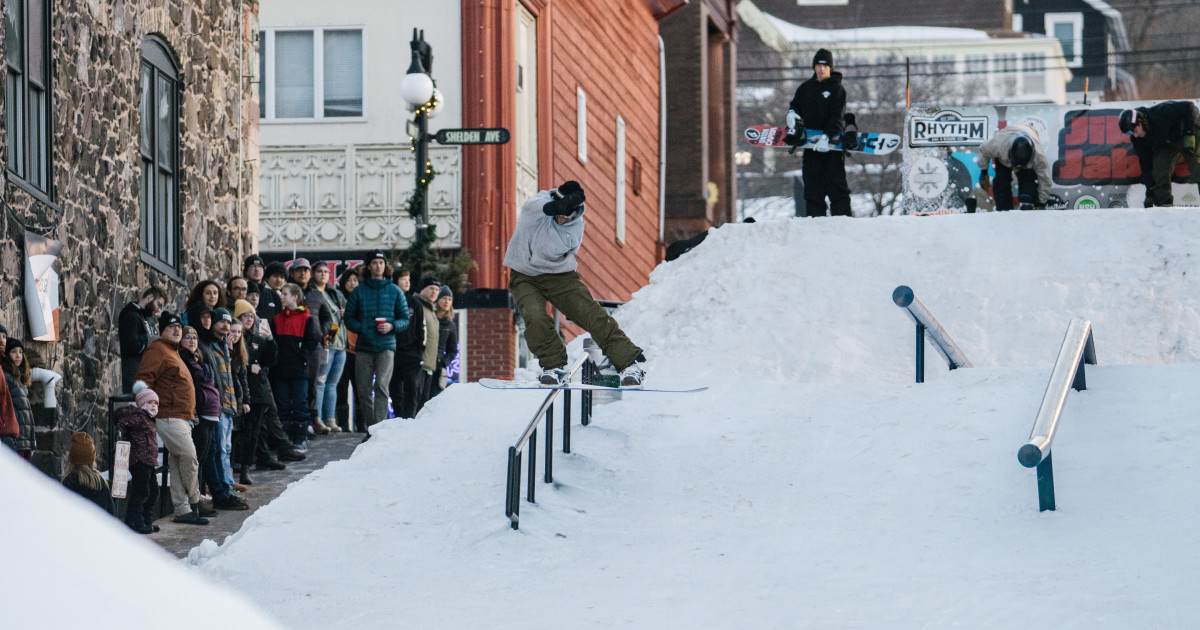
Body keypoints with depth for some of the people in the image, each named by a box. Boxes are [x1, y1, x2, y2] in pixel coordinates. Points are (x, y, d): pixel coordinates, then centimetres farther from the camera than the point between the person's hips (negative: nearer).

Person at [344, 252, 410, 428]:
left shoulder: (394, 291, 10)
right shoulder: (359, 291, 11)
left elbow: (405, 319, 11)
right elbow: (349, 317, 11)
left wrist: (392, 326, -9)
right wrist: (361, 329, -8)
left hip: (386, 346, -2)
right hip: (364, 347, 2)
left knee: (381, 385, -18)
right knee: (363, 389, 2)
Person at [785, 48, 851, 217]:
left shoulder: (837, 88, -1)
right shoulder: (806, 88, 13)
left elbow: (837, 117, -10)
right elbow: (795, 104, 27)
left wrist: (827, 137, -23)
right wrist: (792, 113, 2)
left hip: (832, 142, -4)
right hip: (811, 142, 4)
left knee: (836, 183, -9)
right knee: (812, 184, 2)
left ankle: (842, 217, -10)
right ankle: (815, 218, 4)